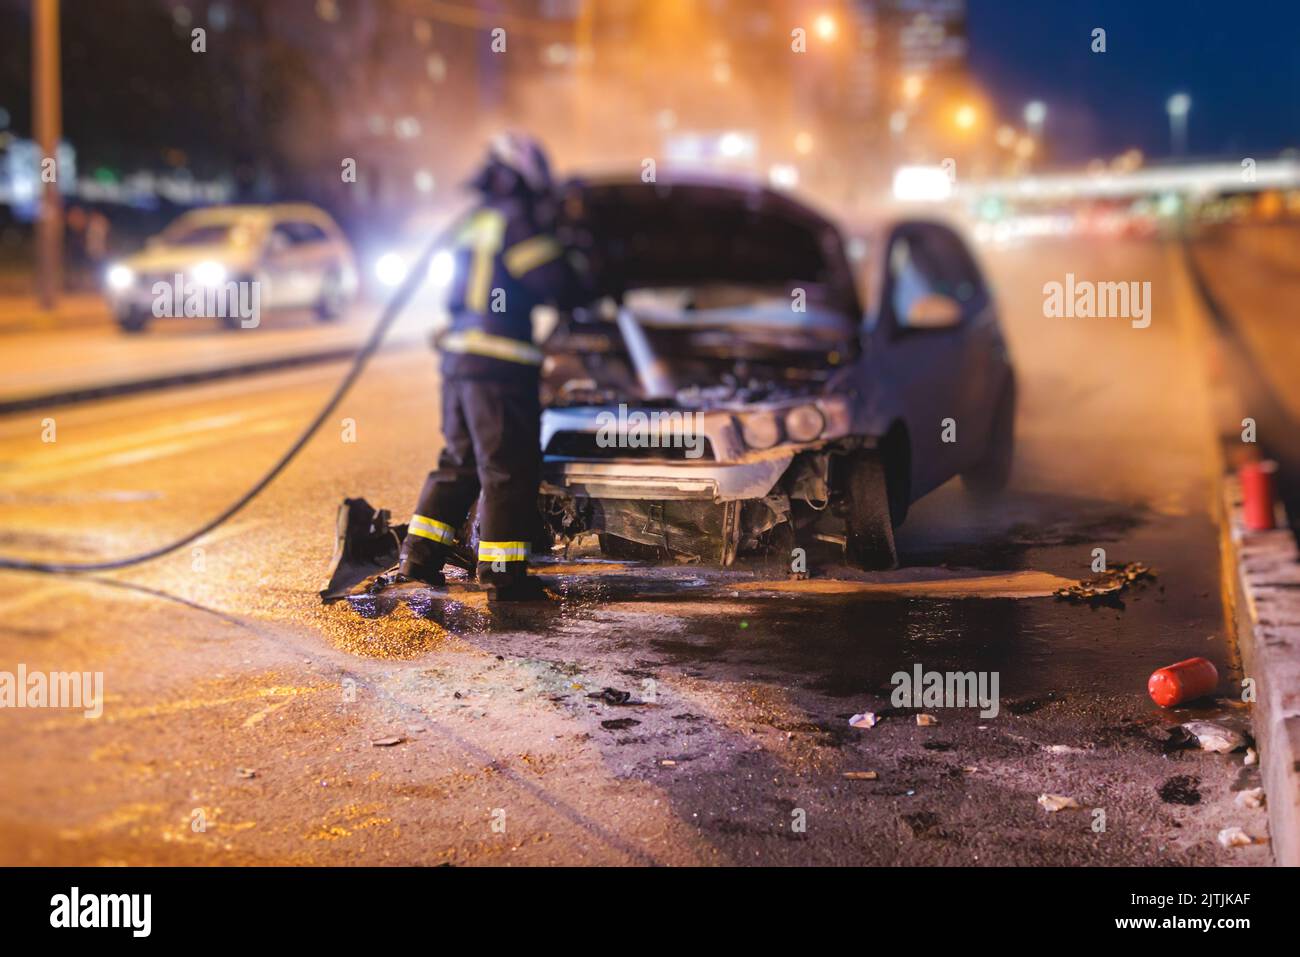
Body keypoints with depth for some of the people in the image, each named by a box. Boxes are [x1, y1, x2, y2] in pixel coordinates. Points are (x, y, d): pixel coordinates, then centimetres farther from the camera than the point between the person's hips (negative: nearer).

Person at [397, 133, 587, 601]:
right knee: (509, 470, -3)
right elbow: (560, 287, -15)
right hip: (499, 367, -9)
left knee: (459, 462, 18)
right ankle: (502, 575, 0)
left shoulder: (477, 224, 18)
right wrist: (575, 265, 8)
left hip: (459, 357, 9)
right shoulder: (515, 222, -9)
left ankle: (420, 553, 18)